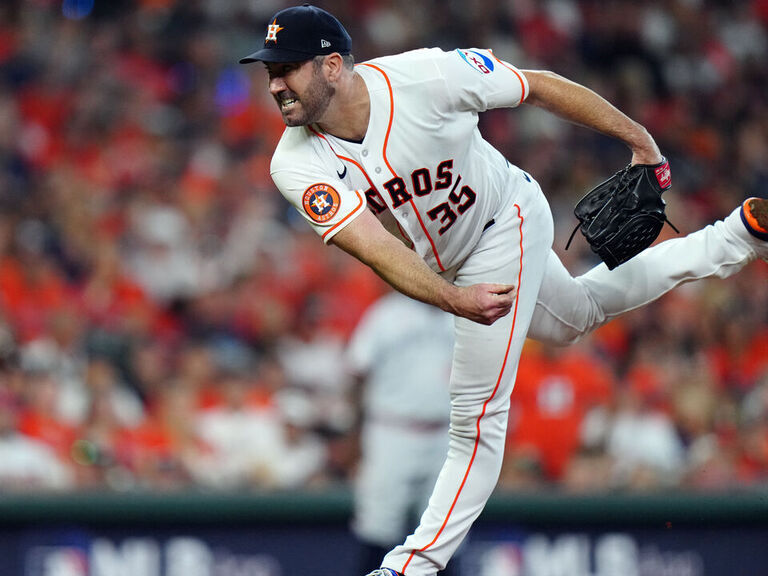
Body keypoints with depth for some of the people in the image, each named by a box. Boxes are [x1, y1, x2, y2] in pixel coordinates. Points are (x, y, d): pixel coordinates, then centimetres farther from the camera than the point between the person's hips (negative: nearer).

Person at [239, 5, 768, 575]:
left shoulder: (422, 76, -34)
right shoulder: (297, 165, -26)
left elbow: (539, 87, -21)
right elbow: (375, 247, -37)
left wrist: (639, 140, -16)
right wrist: (453, 300, -54)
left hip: (507, 220, -5)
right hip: (447, 266, 6)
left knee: (477, 413, -11)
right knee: (579, 312, 29)